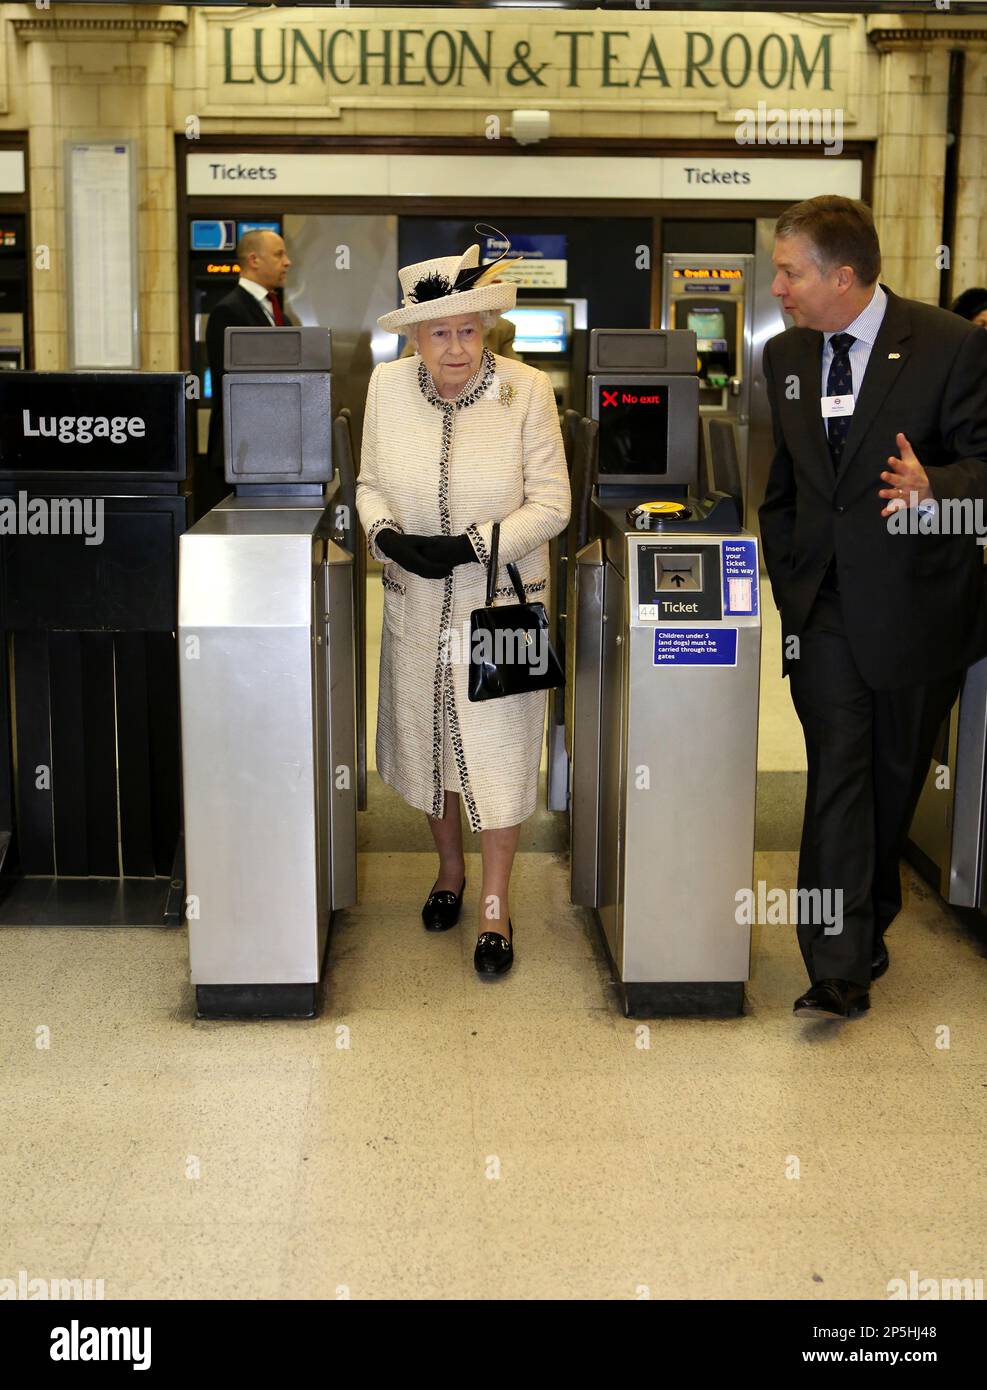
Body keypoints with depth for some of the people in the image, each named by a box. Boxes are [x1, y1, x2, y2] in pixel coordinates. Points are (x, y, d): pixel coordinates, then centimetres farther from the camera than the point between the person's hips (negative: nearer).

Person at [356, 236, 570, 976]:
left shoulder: (528, 390, -14)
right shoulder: (388, 386, -5)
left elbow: (551, 505, -11)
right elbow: (370, 484, 6)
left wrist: (472, 545, -22)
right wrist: (386, 535, -15)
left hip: (502, 601, -3)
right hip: (417, 603, 3)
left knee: (498, 748, 1)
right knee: (428, 739, 15)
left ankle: (496, 905, 15)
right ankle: (449, 868, 38)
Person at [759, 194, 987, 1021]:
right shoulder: (785, 357, 7)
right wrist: (786, 574, 11)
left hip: (916, 603, -2)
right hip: (825, 604, 3)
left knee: (895, 776, 12)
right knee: (837, 774, -4)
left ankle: (868, 924, 35)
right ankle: (840, 968, -3)